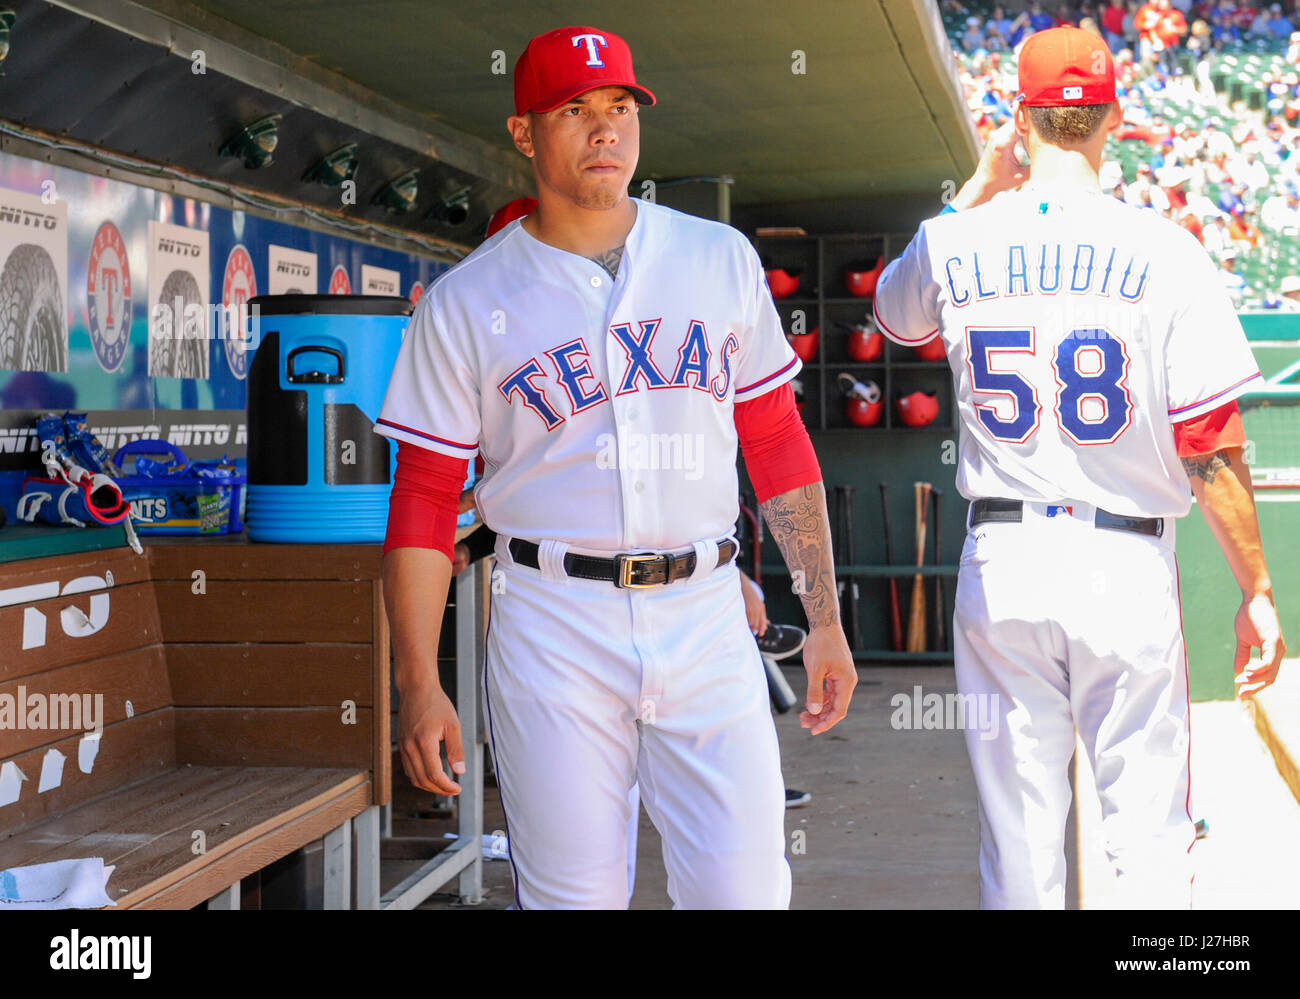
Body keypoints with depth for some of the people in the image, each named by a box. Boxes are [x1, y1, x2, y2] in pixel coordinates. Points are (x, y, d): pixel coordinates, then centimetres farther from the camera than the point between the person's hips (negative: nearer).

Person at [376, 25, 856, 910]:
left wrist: (825, 621, 7)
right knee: (573, 894, 2)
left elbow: (777, 443, 12)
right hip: (554, 627, -1)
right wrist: (419, 685, -6)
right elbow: (423, 503, 1)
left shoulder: (720, 258, 9)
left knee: (745, 887, -2)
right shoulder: (465, 302, 2)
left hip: (705, 616, 2)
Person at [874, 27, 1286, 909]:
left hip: (1001, 562, 2)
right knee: (1150, 833, 8)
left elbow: (894, 307, 25)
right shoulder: (1164, 251, -7)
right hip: (1126, 569, -2)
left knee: (1018, 833, 10)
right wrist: (1257, 591, -1)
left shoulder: (956, 243, -1)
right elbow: (1211, 447, -9)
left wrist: (978, 193, 23)